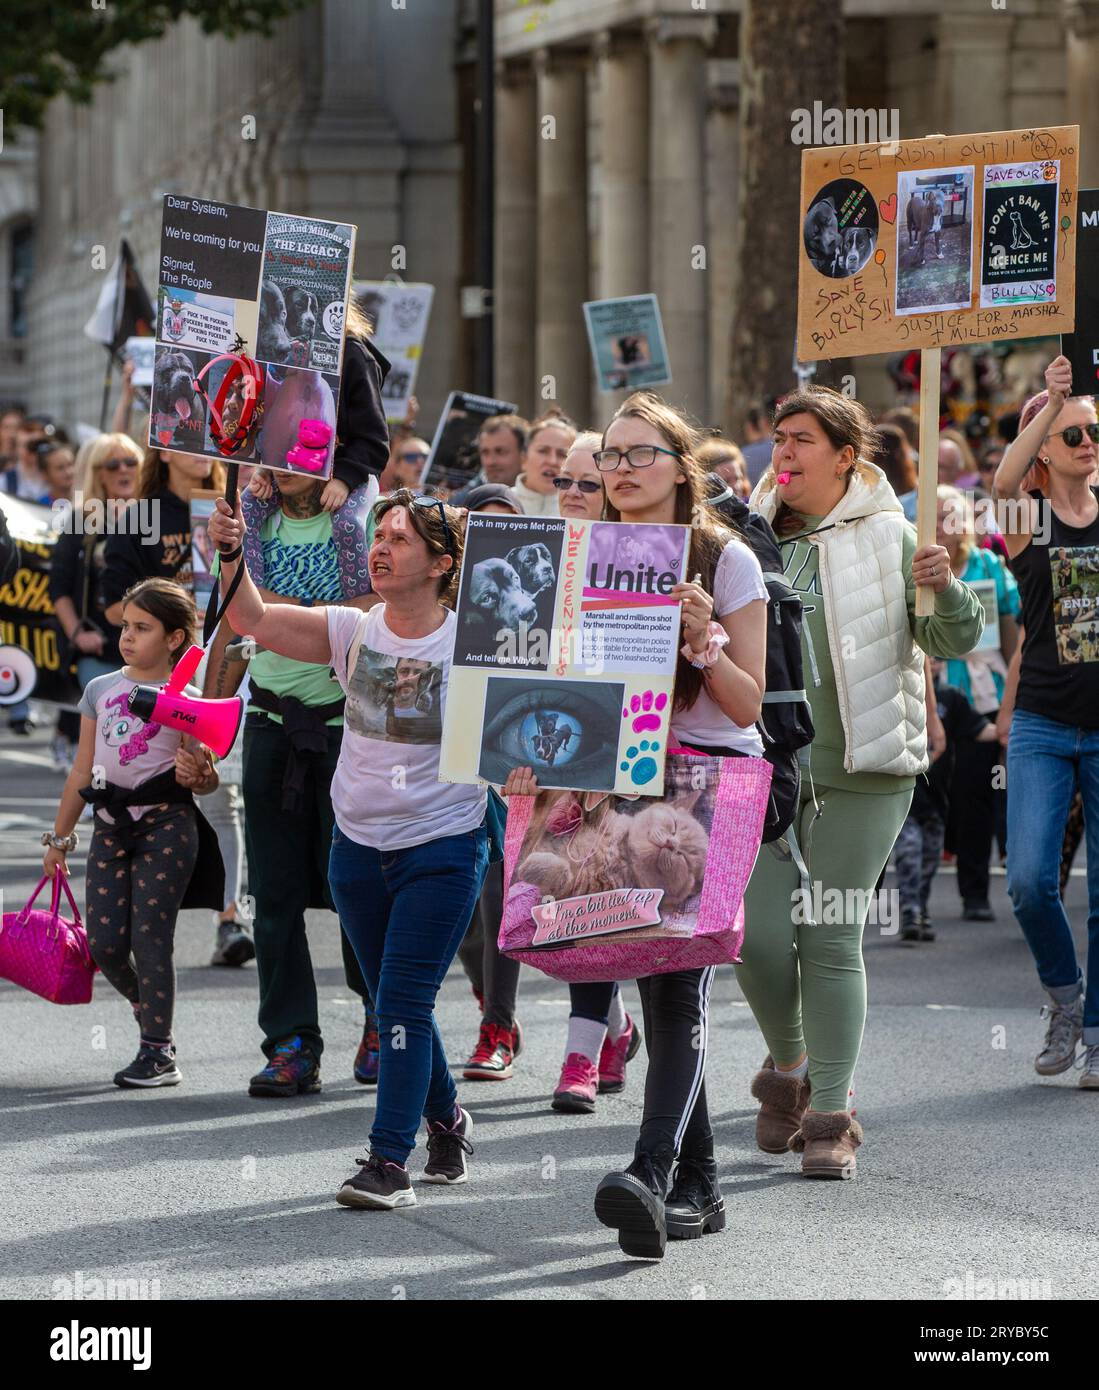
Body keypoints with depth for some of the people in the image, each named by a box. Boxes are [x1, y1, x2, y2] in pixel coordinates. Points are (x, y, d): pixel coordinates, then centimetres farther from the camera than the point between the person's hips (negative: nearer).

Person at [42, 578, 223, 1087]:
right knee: (104, 942, 2)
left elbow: (205, 776, -3)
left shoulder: (185, 698, -3)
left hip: (165, 824, -5)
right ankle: (151, 1017, 25)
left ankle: (157, 1051, 2)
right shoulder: (100, 690, 11)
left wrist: (198, 774, -27)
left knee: (149, 938, -6)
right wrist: (59, 836, 18)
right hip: (110, 824, 5)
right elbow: (82, 769, 16)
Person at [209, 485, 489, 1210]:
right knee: (396, 1005, 15)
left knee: (403, 1000, -12)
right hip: (359, 847, 5)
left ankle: (390, 1161, -11)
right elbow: (254, 619, -11)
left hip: (443, 850, -5)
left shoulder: (469, 645, -12)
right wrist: (230, 555, -26)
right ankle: (447, 1121, 36)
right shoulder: (355, 632, -2)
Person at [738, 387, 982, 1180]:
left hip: (863, 769, -3)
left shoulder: (889, 538, -1)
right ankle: (789, 1068, 24)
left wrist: (945, 588, -19)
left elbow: (958, 644, -1)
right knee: (759, 934, -4)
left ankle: (831, 1117, 3)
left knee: (831, 938, -5)